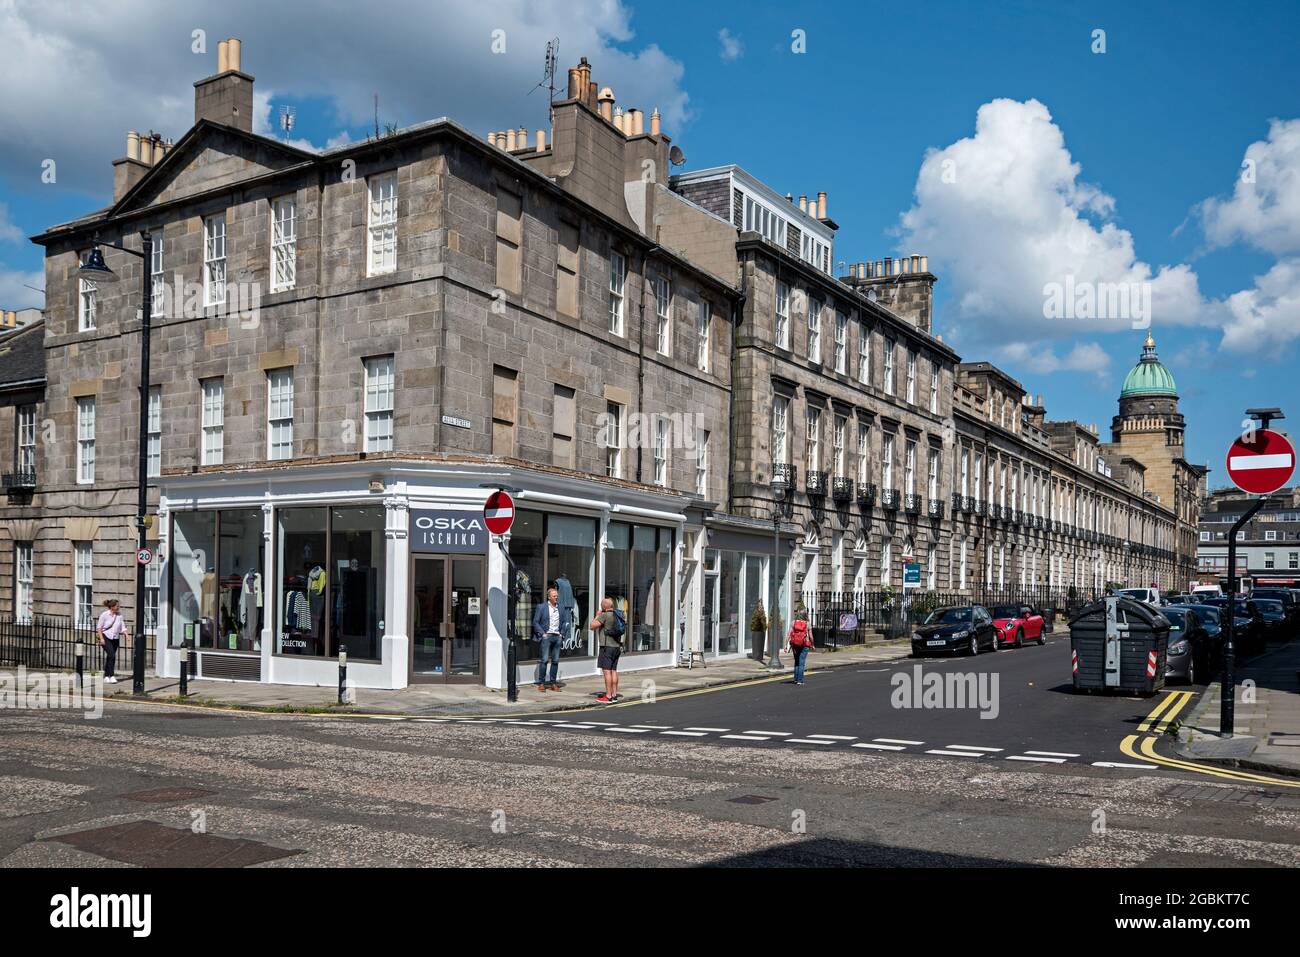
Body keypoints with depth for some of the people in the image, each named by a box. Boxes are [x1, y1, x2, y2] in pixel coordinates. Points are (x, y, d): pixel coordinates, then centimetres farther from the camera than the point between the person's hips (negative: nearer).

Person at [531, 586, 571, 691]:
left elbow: (565, 621, 17)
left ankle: (553, 683, 12)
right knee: (544, 660, -6)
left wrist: (562, 633, 6)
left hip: (557, 637, 4)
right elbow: (535, 622, -1)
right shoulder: (541, 607, 0)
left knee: (555, 661, 6)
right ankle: (541, 683, 0)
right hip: (546, 636, -4)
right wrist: (542, 633, -8)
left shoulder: (561, 607, 12)